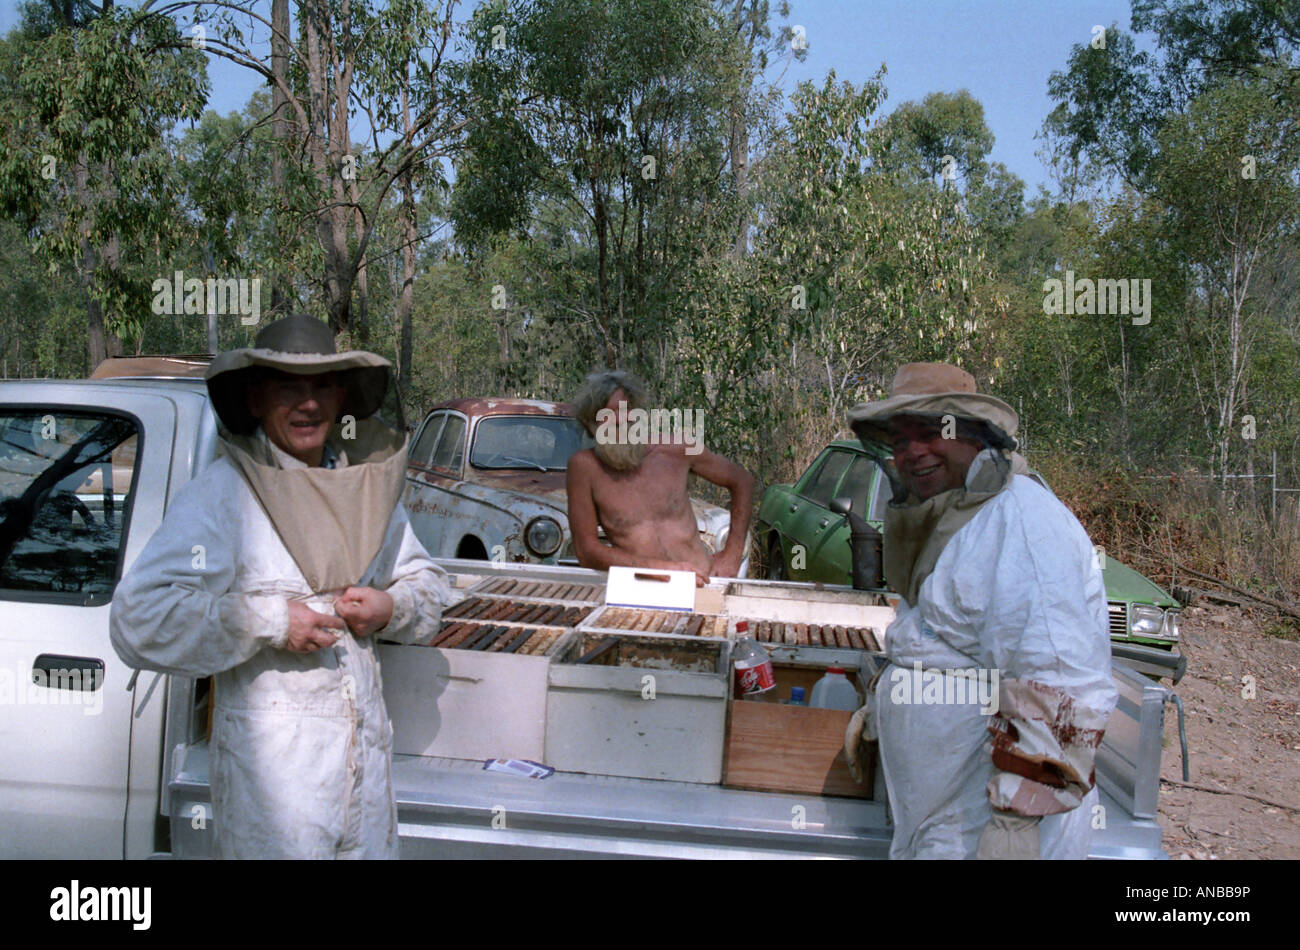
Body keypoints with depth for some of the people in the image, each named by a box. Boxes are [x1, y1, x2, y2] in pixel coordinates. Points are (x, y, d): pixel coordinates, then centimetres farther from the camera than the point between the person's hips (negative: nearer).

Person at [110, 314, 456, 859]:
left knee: (374, 849, 15)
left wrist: (391, 607, -4)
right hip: (271, 763, -6)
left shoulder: (367, 487, 8)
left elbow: (428, 584, 18)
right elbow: (140, 620, -20)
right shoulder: (220, 493, -12)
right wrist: (272, 622, -21)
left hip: (366, 745, 6)